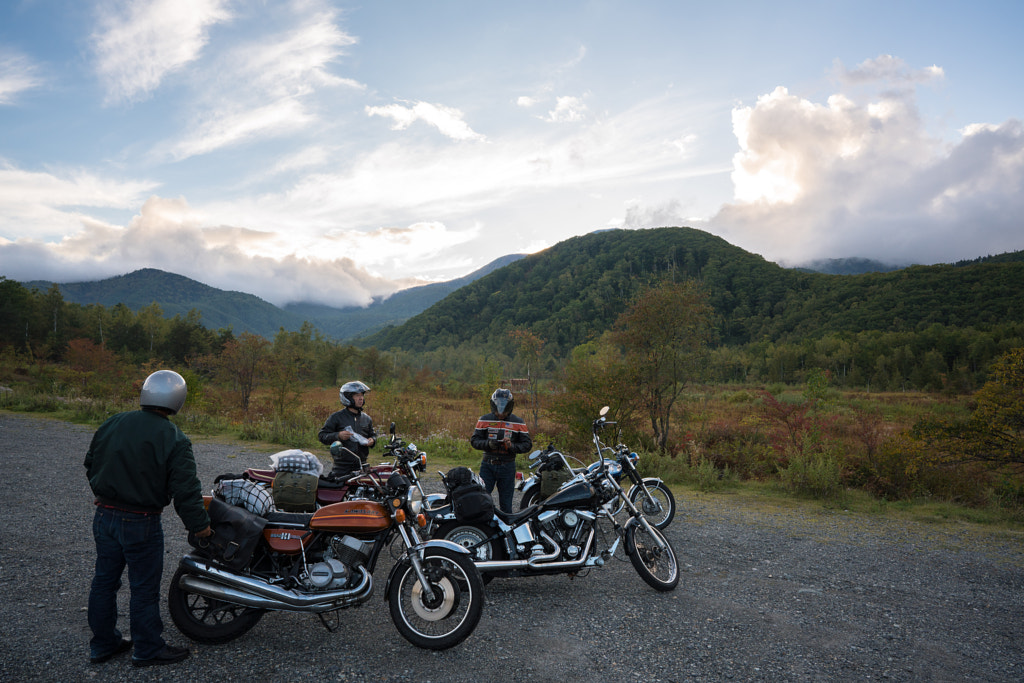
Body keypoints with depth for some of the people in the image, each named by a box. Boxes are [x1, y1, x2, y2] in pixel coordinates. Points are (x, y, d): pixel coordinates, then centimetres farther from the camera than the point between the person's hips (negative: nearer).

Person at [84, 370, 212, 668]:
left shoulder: (111, 424, 0)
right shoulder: (174, 440, -18)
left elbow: (91, 464, 13)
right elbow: (185, 489, -18)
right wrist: (199, 524, -4)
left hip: (104, 517, 6)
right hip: (141, 523, -6)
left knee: (104, 580, 19)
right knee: (144, 587, 7)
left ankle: (102, 644, 34)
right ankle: (148, 649, 21)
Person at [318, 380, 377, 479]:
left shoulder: (366, 418, 14)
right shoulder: (336, 417, -1)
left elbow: (372, 434, 25)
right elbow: (322, 435, -1)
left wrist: (372, 440, 2)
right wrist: (338, 436, -18)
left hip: (362, 465, 4)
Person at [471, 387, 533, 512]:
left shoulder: (518, 422, 3)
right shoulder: (484, 420, 3)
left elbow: (527, 444, 3)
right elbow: (474, 440, 3)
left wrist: (512, 446, -16)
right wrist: (488, 444, -16)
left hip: (507, 467, 0)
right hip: (487, 465, 0)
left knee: (506, 503, 8)